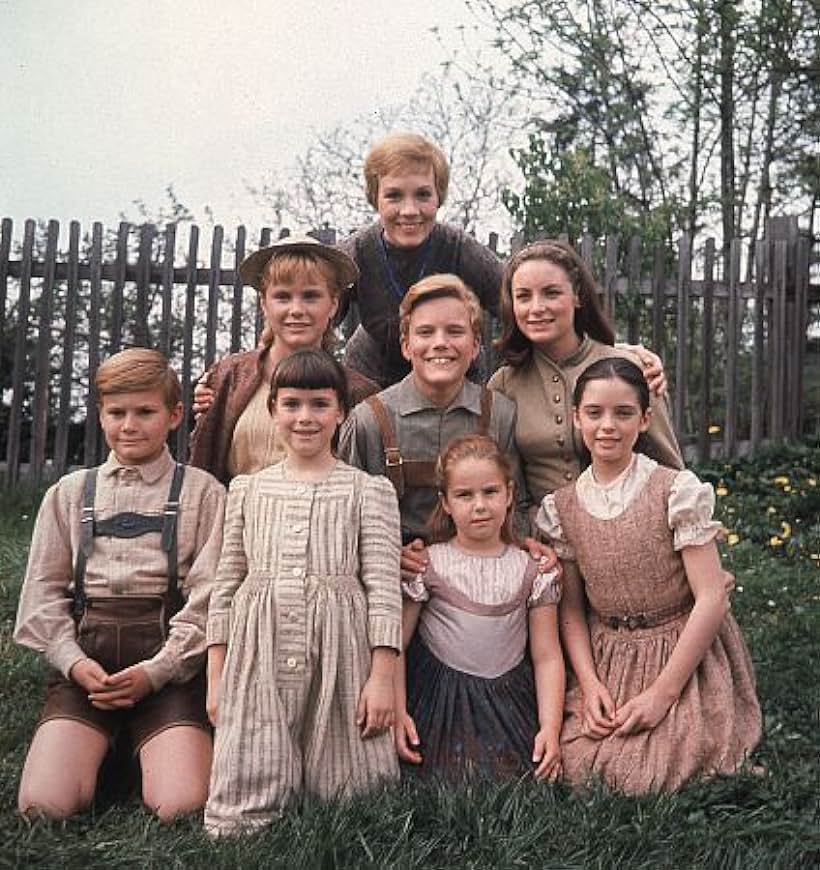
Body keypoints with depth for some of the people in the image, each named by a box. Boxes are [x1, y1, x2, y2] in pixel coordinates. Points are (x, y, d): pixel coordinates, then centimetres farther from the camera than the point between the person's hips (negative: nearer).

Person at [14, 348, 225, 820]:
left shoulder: (202, 492, 7)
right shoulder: (70, 492, 17)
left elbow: (207, 596, -1)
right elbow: (43, 591, 11)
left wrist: (156, 671, -12)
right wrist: (74, 661, -5)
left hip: (170, 662, -2)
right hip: (84, 659, 2)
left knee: (180, 808, -21)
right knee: (43, 805, -18)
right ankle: (98, 749, 12)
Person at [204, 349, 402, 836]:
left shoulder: (369, 491, 5)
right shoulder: (248, 489, 13)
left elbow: (384, 587, -1)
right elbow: (227, 584, 13)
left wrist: (383, 675, -8)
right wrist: (216, 675, 9)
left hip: (339, 652, -1)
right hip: (259, 653, 2)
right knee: (246, 809, -1)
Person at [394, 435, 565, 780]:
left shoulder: (531, 571, 3)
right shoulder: (428, 565, -2)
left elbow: (547, 657, 3)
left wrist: (550, 728, -6)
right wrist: (397, 713, -9)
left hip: (509, 707, 2)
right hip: (440, 709, -1)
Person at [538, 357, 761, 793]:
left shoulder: (677, 491, -13)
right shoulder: (560, 508, 0)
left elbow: (712, 598, -15)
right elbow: (571, 608, 5)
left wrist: (662, 693, -17)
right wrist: (590, 684, -10)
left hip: (683, 655, -3)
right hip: (604, 663, 3)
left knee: (651, 776, -14)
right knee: (577, 766, -12)